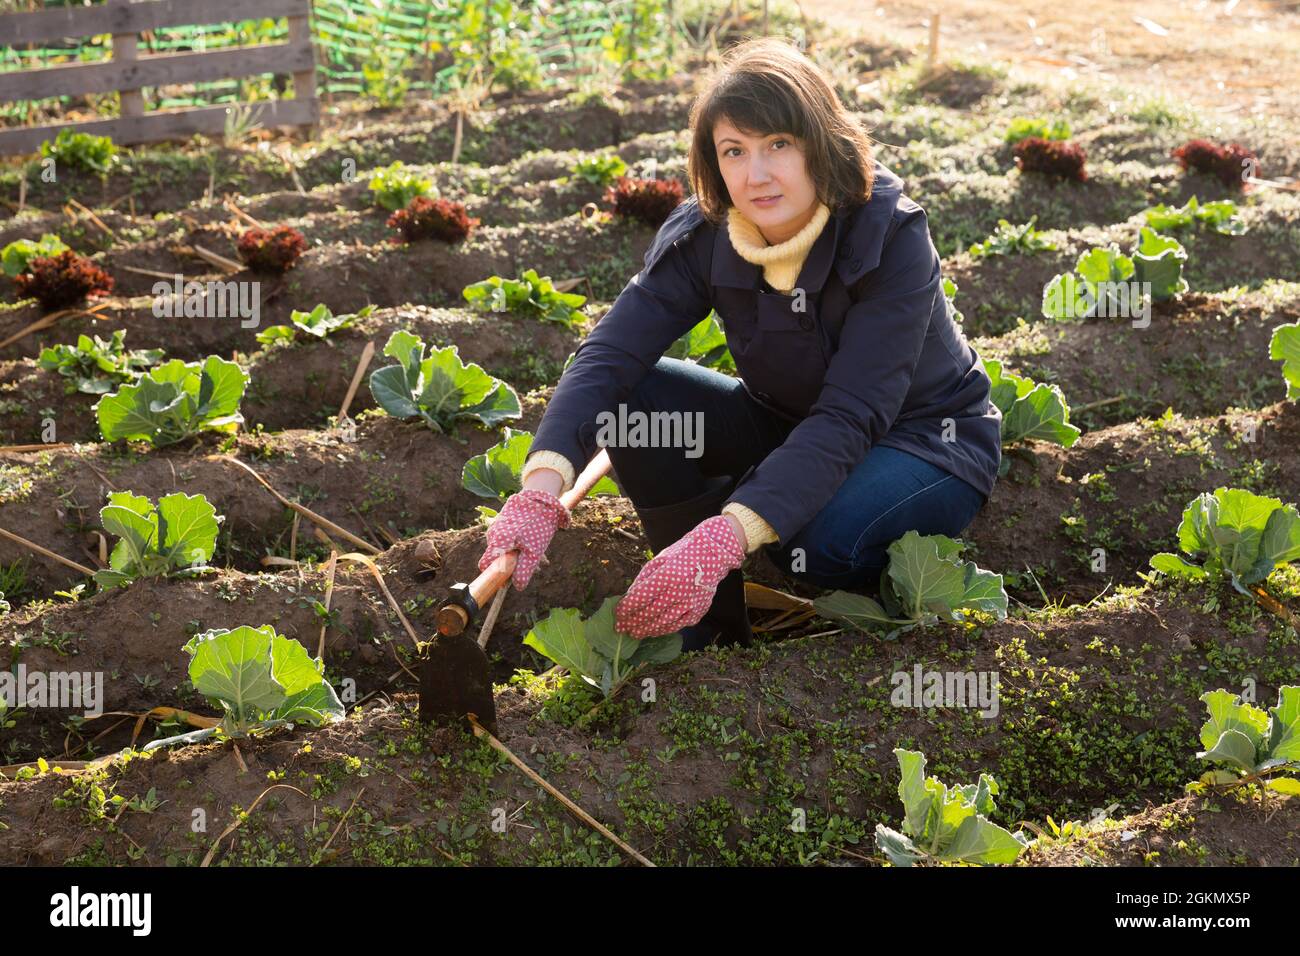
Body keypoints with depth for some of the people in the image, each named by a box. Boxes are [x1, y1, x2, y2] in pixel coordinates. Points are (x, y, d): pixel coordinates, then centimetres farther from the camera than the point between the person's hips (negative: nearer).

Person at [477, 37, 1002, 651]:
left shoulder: (891, 236, -28)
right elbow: (607, 355, -27)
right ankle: (712, 625, -7)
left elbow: (850, 417, -36)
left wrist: (722, 539, -49)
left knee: (817, 540, -37)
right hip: (787, 426, 5)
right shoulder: (701, 236, -16)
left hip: (928, 437, -5)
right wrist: (541, 489, -46)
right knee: (630, 398, -20)